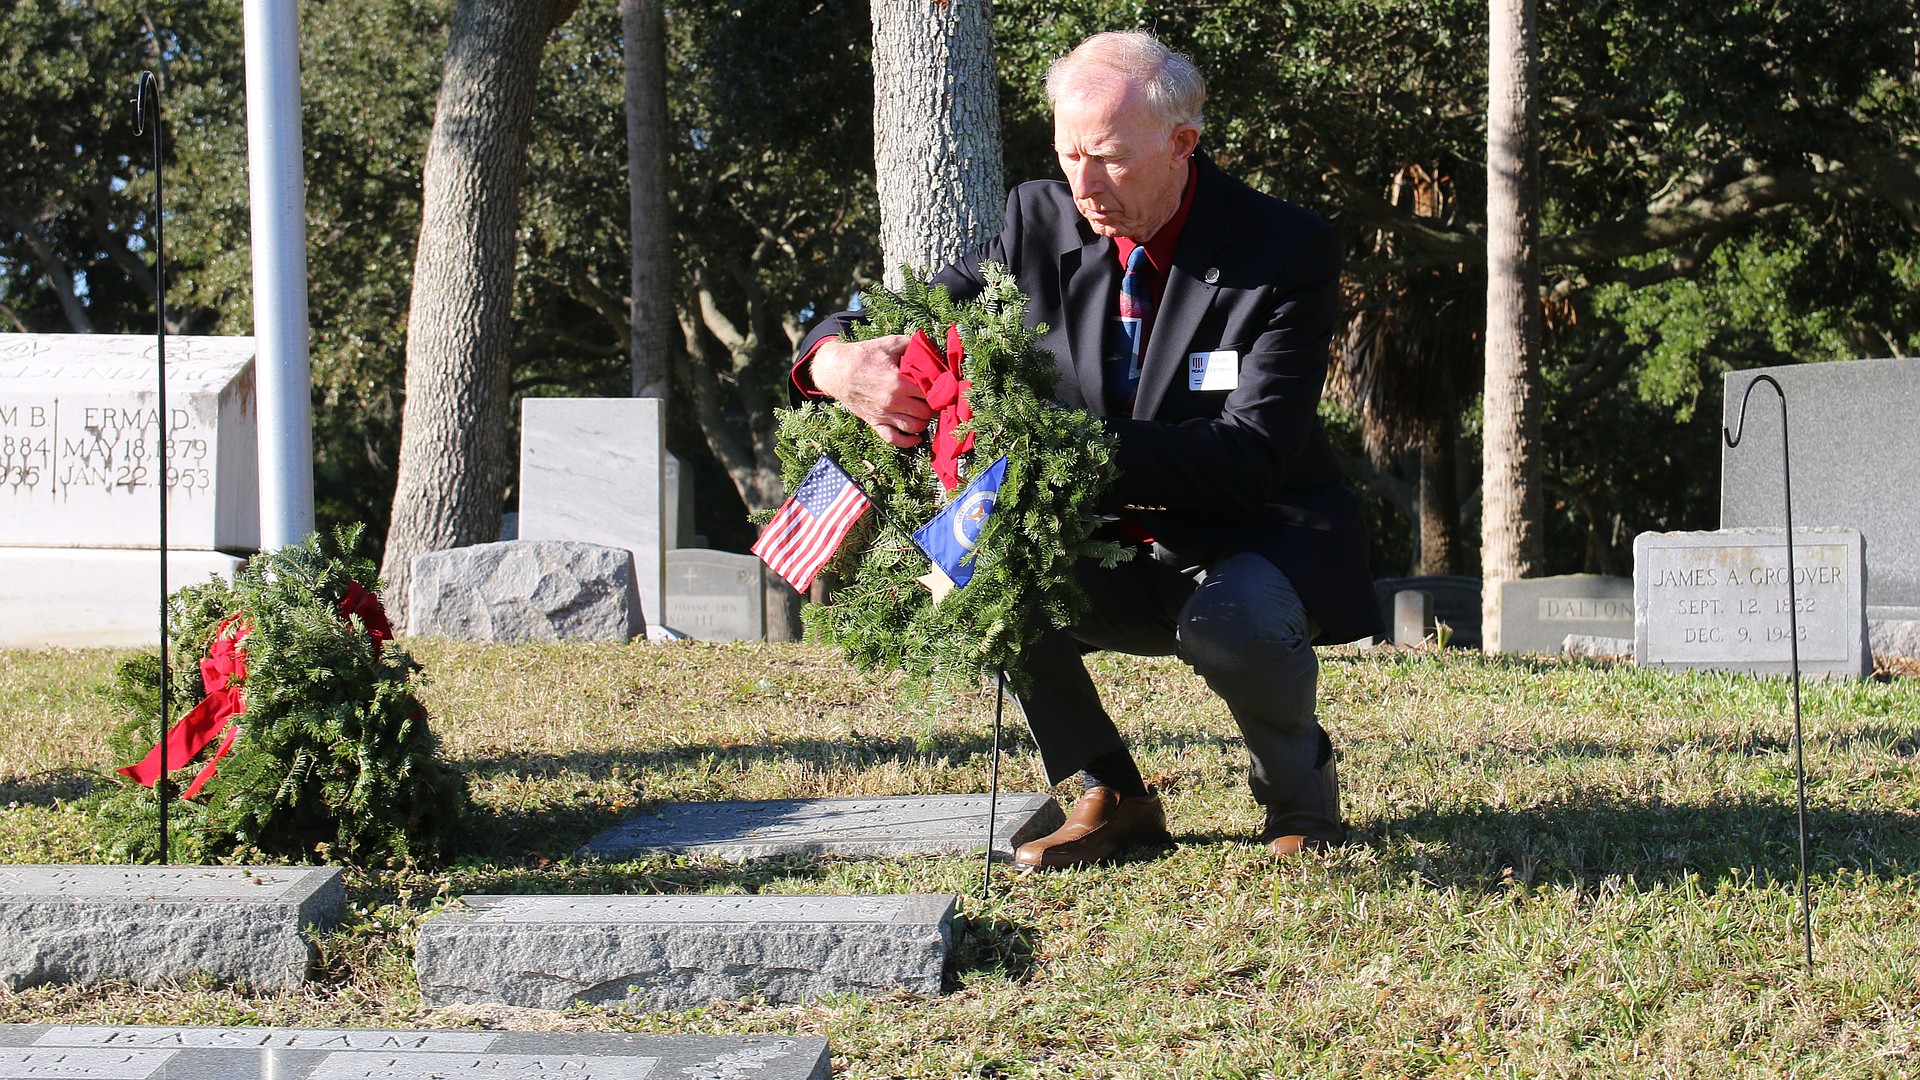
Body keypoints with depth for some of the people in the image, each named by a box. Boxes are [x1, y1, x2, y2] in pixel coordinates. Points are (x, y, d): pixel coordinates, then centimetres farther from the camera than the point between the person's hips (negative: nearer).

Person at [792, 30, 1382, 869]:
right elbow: (902, 322, -1)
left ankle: (1298, 789, -2)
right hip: (1112, 558, 5)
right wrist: (841, 362, -30)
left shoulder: (1287, 252, -18)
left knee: (1231, 620, -38)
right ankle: (1111, 796, -1)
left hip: (1253, 546, -4)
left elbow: (1251, 458, -26)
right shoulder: (1042, 222, -4)